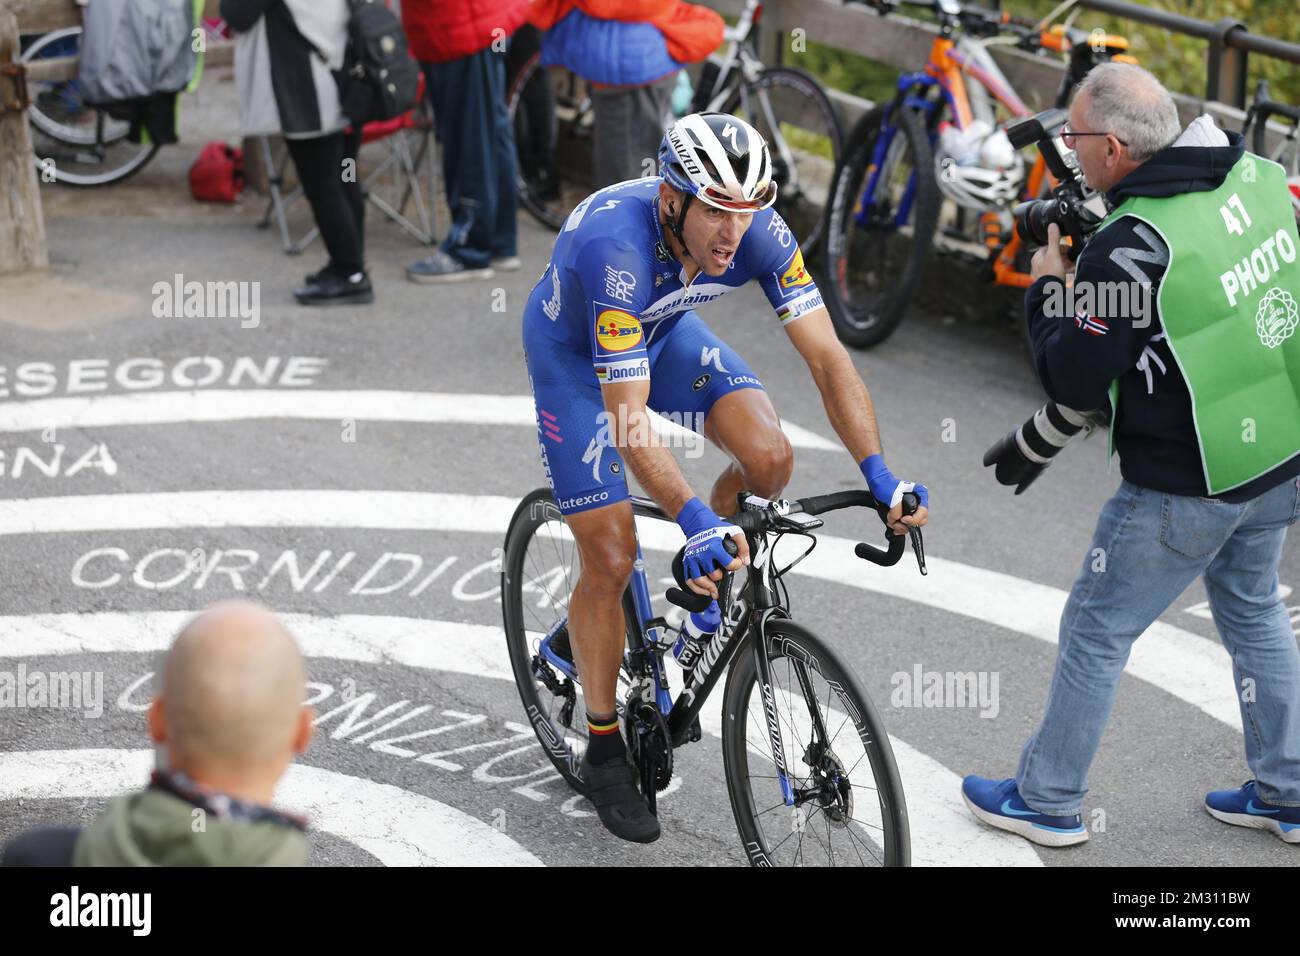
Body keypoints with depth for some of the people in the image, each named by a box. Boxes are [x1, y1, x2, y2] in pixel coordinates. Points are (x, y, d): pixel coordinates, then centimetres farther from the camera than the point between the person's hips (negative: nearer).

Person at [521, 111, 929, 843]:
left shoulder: (758, 231, -28)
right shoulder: (617, 247, -42)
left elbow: (828, 356, -27)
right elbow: (628, 419, -43)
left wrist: (879, 474, -38)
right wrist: (695, 521, -53)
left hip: (665, 328, 4)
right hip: (575, 351, -4)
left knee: (769, 460, -21)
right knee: (611, 560, -7)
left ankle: (715, 577, 12)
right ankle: (604, 751, 12)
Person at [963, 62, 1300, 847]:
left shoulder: (1129, 248, -25)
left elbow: (1074, 384, -17)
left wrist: (1048, 289, -2)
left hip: (1188, 487, -7)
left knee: (1096, 632, 10)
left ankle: (1047, 802, 23)